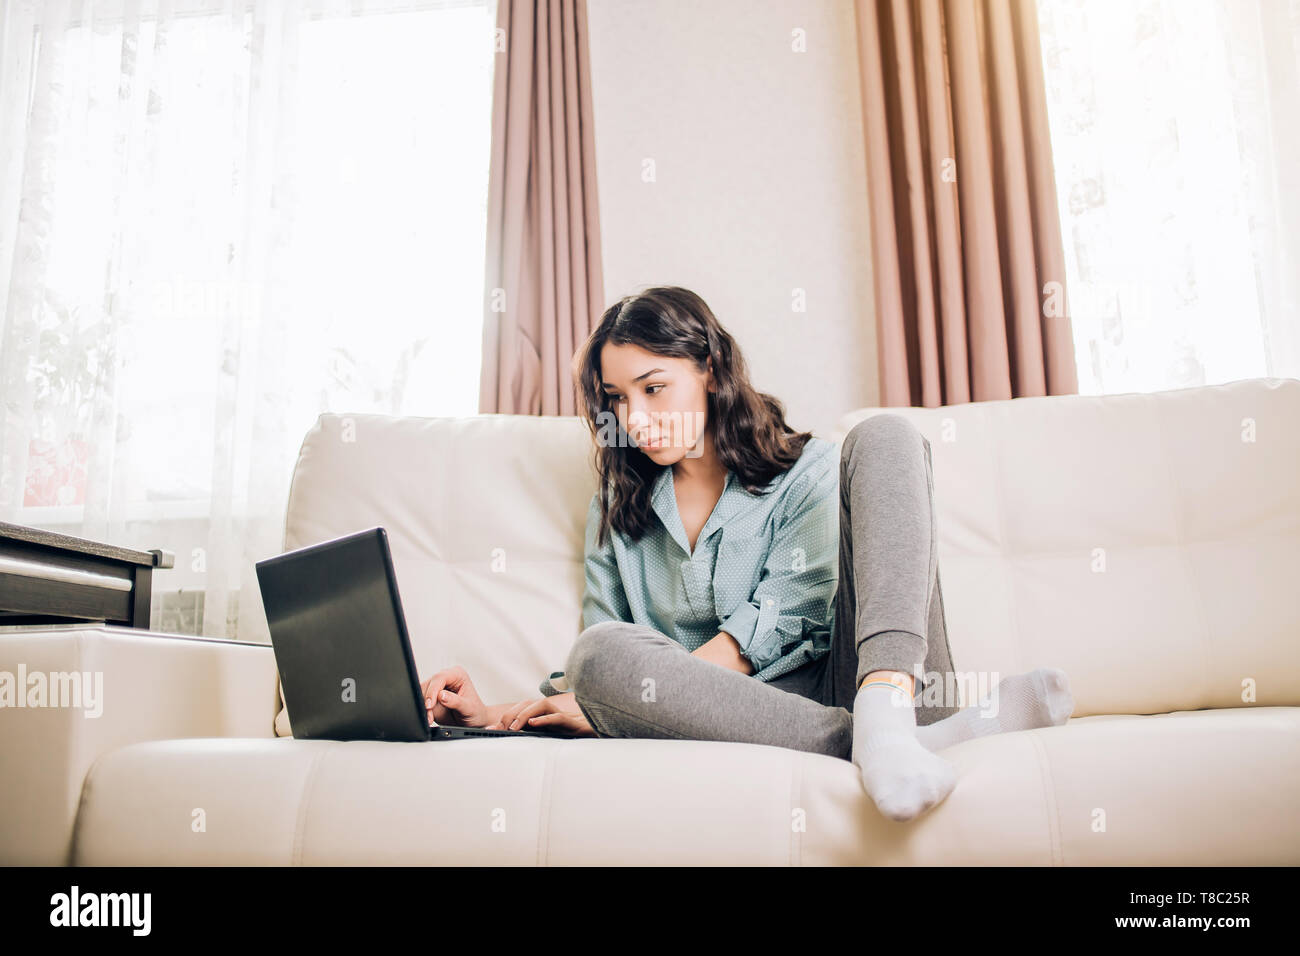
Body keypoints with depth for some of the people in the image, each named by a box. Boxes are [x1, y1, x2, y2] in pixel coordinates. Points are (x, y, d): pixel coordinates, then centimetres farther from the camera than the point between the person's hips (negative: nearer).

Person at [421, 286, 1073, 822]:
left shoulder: (807, 470, 10)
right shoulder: (616, 509, 20)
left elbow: (777, 627, -6)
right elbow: (596, 669, 16)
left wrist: (608, 706, -15)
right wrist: (500, 716, -4)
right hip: (739, 710, 2)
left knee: (882, 436, -14)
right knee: (601, 653, -30)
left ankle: (887, 709, -38)